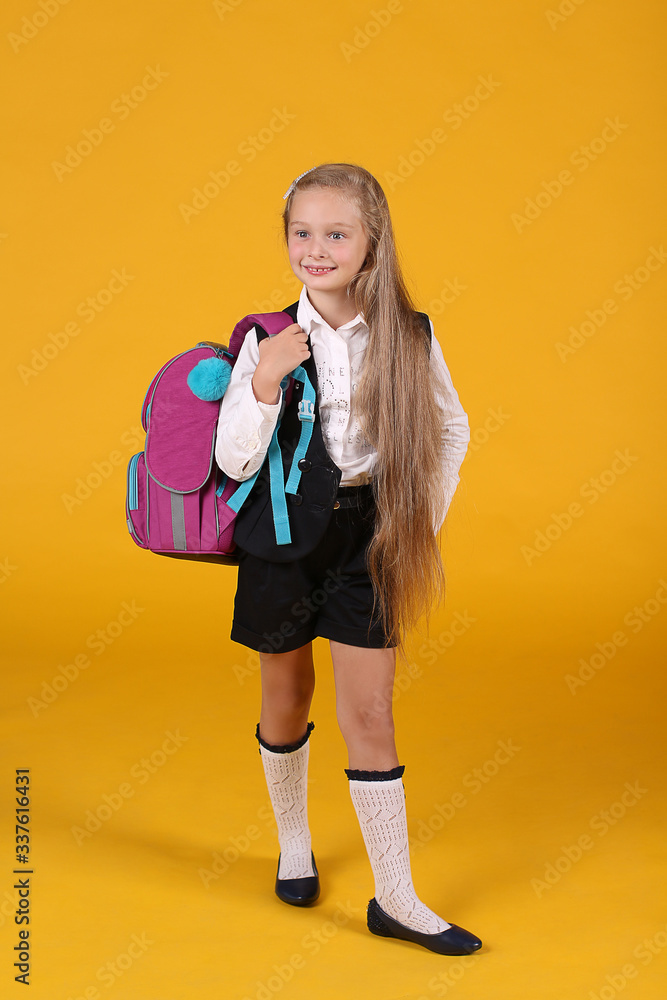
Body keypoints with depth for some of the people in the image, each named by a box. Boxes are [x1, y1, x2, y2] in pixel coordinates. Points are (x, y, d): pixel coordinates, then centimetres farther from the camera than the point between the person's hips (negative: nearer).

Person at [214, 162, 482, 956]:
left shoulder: (409, 338, -5)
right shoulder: (268, 340, -7)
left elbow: (451, 431, 10)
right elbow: (233, 461, -10)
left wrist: (426, 518, 7)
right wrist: (265, 382, -24)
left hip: (367, 535, 0)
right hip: (284, 534, 1)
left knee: (369, 715, -1)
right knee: (287, 696, 15)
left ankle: (396, 900, 10)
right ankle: (294, 845, 39)